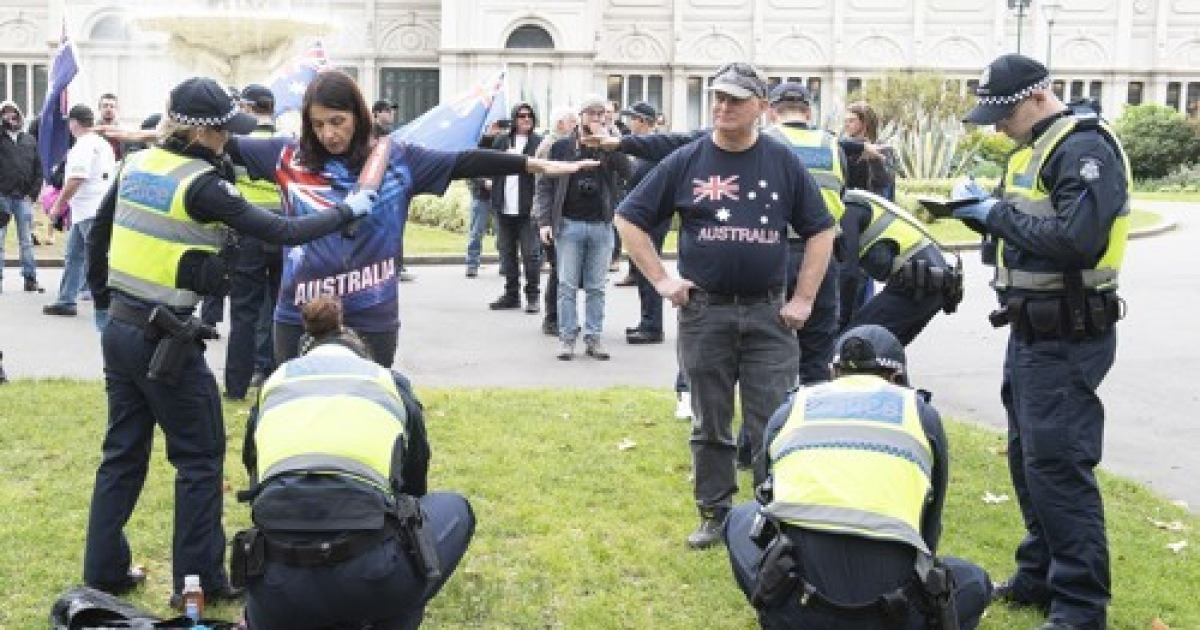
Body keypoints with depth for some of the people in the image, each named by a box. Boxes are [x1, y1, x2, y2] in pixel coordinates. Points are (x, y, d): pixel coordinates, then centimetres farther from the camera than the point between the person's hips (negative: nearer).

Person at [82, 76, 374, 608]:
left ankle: (103, 574, 22)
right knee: (200, 457, 5)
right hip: (165, 339, -7)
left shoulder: (136, 165, 6)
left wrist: (102, 297, 24)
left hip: (119, 330, 8)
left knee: (123, 451, 16)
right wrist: (348, 210, -7)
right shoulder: (200, 185, -16)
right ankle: (199, 580, 12)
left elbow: (97, 233, 15)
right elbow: (281, 232, -17)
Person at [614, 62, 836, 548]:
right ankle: (714, 515, 22)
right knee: (710, 425, 10)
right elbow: (630, 219, 5)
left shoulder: (783, 162, 3)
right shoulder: (686, 162, 1)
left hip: (769, 312, 0)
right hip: (704, 311, 1)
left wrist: (804, 298, 0)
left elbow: (820, 231, 8)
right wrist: (661, 280, -3)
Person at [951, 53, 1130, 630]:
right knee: (1028, 456, 17)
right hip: (1031, 329, 10)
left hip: (1067, 337, -10)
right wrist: (982, 209, -1)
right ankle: (1041, 576, 30)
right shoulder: (1032, 151, 14)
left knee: (1057, 464, -8)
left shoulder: (1085, 148, -15)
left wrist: (1000, 214, -17)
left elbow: (1076, 237, -27)